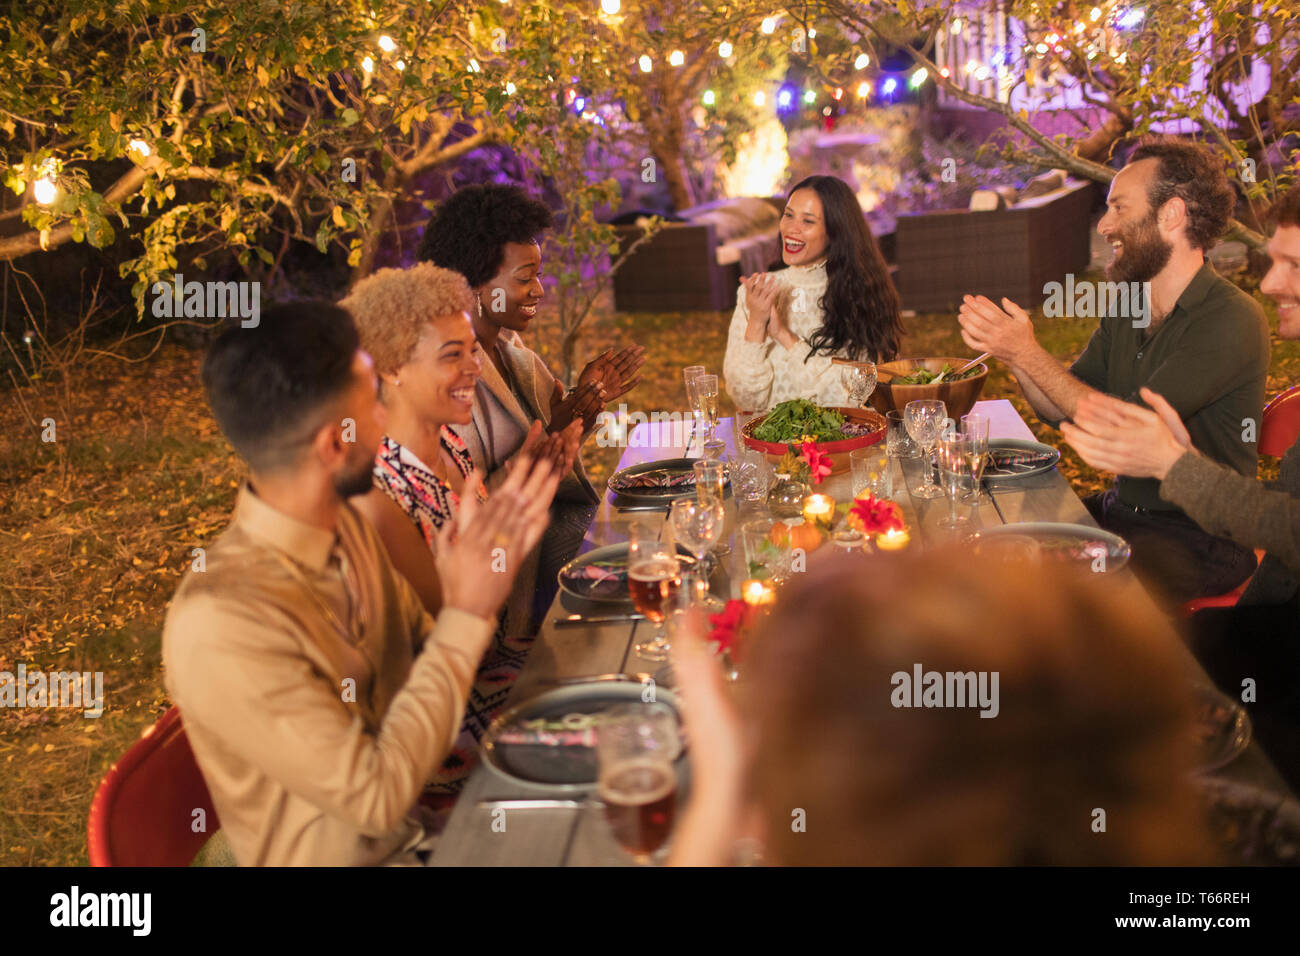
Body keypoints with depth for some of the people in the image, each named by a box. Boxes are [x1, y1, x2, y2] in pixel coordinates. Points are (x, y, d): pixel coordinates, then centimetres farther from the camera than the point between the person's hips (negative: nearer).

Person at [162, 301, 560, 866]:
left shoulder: (341, 524, -4)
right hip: (351, 856, -6)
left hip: (421, 814, 7)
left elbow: (425, 655, 5)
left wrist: (494, 560, -12)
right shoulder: (218, 626, -28)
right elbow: (376, 796, -25)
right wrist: (467, 612, -23)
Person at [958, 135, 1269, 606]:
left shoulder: (1231, 320, -19)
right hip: (1120, 509, 7)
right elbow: (1059, 410, 11)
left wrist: (1029, 353, -19)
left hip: (1197, 539, -7)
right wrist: (1010, 348, -7)